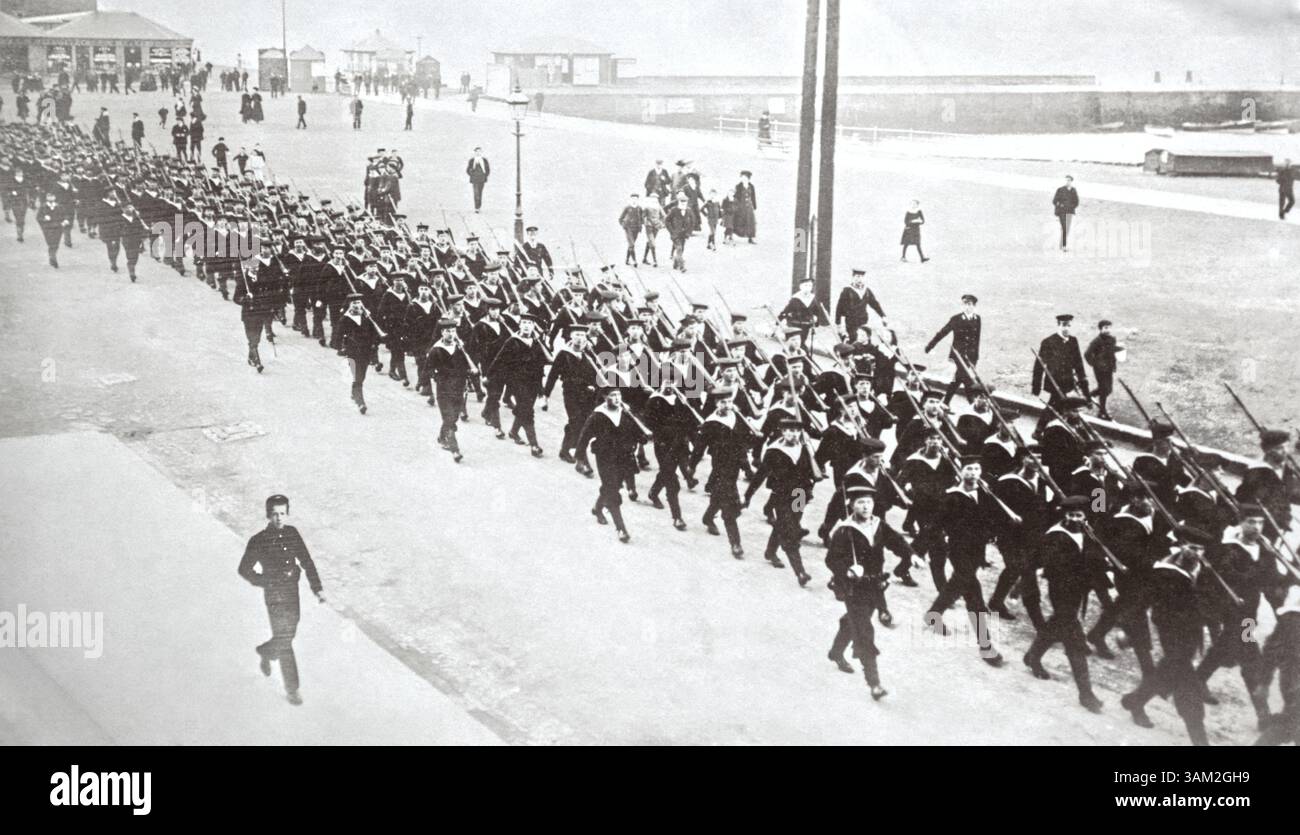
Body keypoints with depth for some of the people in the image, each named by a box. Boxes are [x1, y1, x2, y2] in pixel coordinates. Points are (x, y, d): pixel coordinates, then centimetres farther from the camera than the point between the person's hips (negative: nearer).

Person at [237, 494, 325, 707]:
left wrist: (318, 588, 1)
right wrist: (269, 582, -15)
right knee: (284, 640, -7)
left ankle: (265, 652, 50)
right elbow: (244, 570, -6)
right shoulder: (258, 541, -13)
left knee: (288, 635, 20)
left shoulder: (292, 533, 1)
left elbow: (306, 561, 7)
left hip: (292, 591, 6)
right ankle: (291, 689, 8)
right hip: (275, 595, -6)